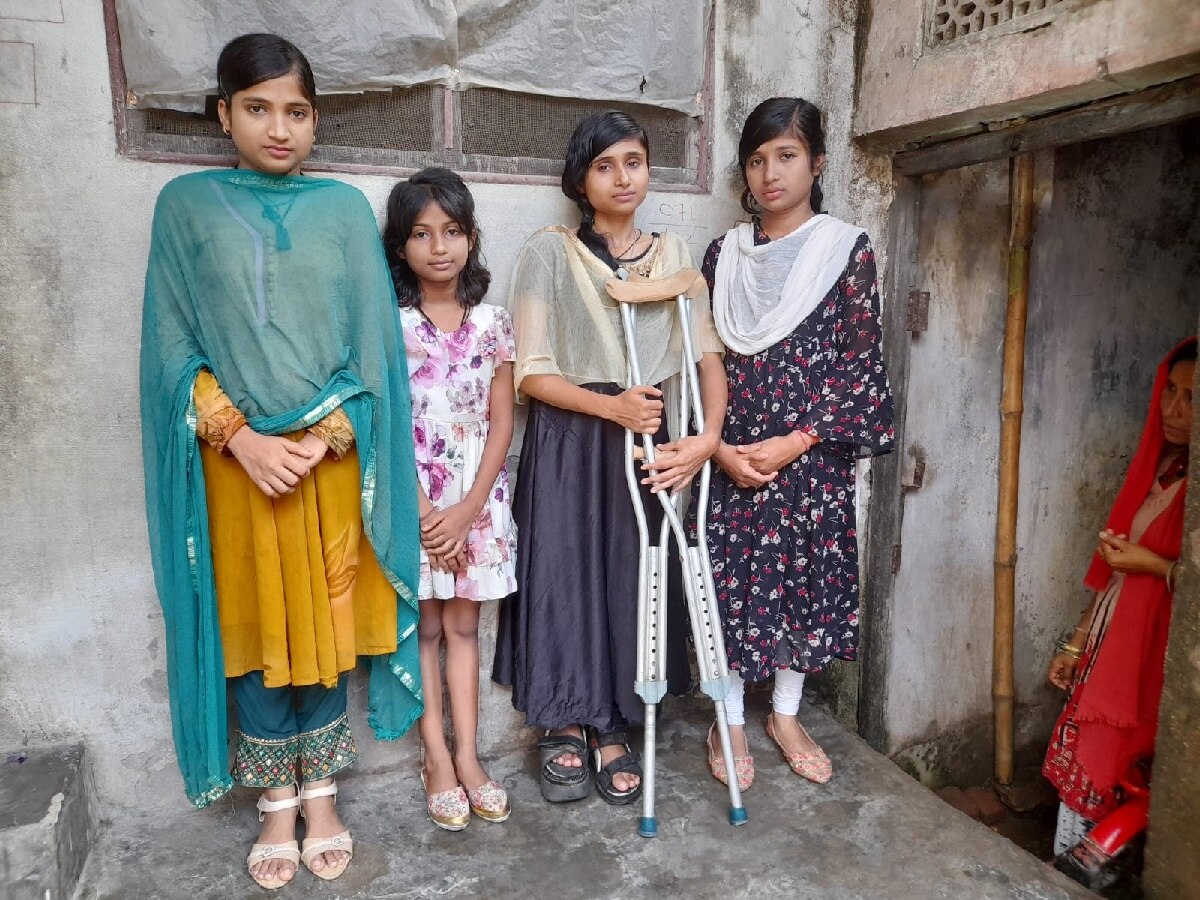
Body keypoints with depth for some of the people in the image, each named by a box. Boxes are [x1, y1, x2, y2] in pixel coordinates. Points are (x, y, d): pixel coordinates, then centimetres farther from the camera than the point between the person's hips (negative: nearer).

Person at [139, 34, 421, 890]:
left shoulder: (346, 208, 4)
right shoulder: (186, 205, 3)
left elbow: (373, 344, 0)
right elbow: (174, 345, 0)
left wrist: (320, 439, -10)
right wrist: (242, 439, -12)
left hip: (331, 459, 0)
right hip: (235, 461, 0)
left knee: (325, 625, 8)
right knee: (254, 629, 9)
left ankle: (321, 794, 28)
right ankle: (277, 803, 28)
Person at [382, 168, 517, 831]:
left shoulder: (491, 323, 1)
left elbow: (501, 421, 0)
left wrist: (469, 507, -8)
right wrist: (425, 512, -12)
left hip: (477, 497, 2)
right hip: (412, 498, -2)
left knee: (462, 625, 11)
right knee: (424, 626, 8)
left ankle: (467, 757, 21)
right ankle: (437, 759, 21)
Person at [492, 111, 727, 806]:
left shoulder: (674, 255, 9)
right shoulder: (549, 253, -2)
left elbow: (709, 355, 1)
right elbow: (532, 374, -7)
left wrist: (708, 437, -15)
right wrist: (613, 406, -19)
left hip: (645, 443, 3)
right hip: (567, 441, -2)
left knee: (632, 583, 7)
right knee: (564, 579, 2)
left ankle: (613, 728, 25)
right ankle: (565, 728, 23)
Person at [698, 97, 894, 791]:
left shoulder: (848, 250, -2)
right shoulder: (724, 254, 6)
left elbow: (862, 362, -6)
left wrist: (797, 441, -14)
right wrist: (717, 444, -8)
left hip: (813, 458, -1)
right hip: (732, 456, 2)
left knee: (804, 579, 9)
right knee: (731, 581, 6)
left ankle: (786, 715, 31)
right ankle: (730, 721, 25)